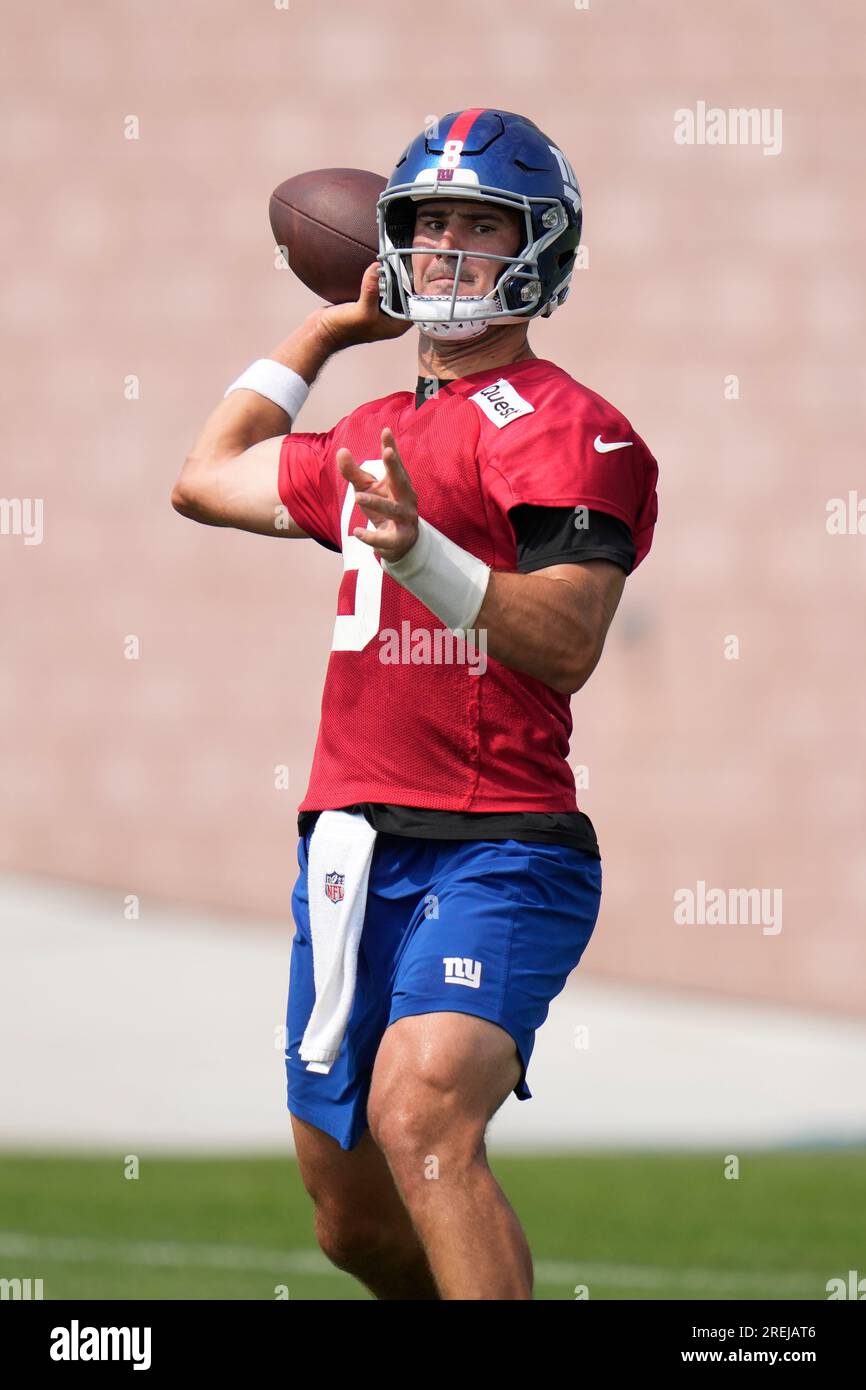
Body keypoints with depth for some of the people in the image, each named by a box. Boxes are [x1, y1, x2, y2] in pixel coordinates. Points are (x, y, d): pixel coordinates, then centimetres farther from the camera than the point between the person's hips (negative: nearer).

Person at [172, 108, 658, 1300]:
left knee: (421, 1113, -32)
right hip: (353, 845, 8)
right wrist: (324, 332, 36)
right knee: (356, 1225, 10)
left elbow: (567, 647, -16)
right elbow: (208, 482, 35)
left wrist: (420, 550, -29)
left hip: (497, 851, -8)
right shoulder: (377, 437, 19)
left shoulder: (566, 429, -6)